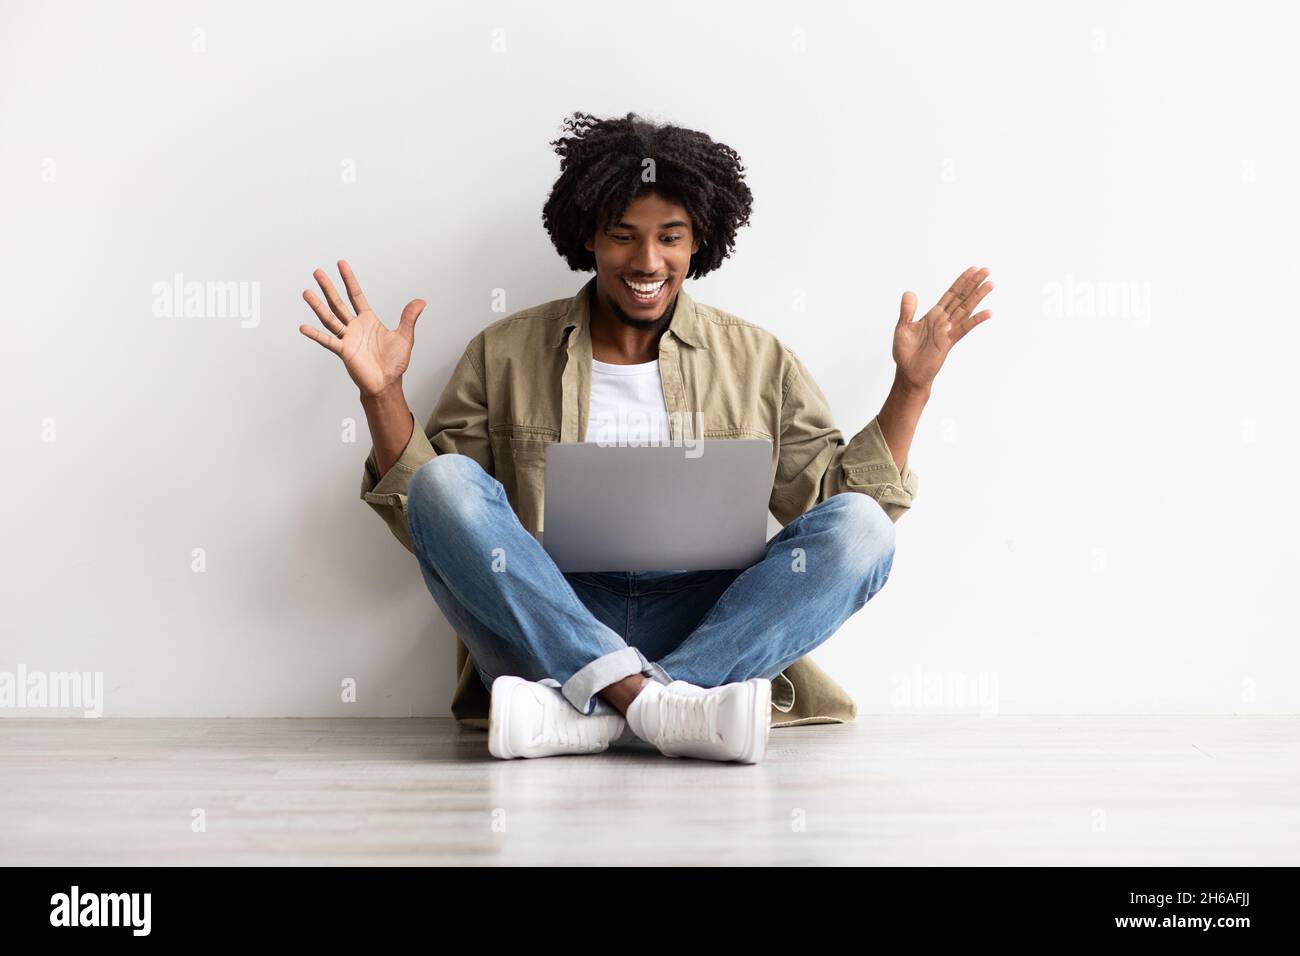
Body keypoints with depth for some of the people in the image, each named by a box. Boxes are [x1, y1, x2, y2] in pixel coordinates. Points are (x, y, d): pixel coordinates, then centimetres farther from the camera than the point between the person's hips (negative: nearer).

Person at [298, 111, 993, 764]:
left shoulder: (756, 360, 14)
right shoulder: (504, 355, 11)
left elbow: (830, 498, 10)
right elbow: (425, 518, 8)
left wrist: (912, 387, 3)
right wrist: (382, 393, -4)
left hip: (708, 630, 1)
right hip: (546, 631, 0)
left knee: (859, 525, -23)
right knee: (445, 482, -23)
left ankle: (582, 711, -33)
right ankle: (651, 703, -37)